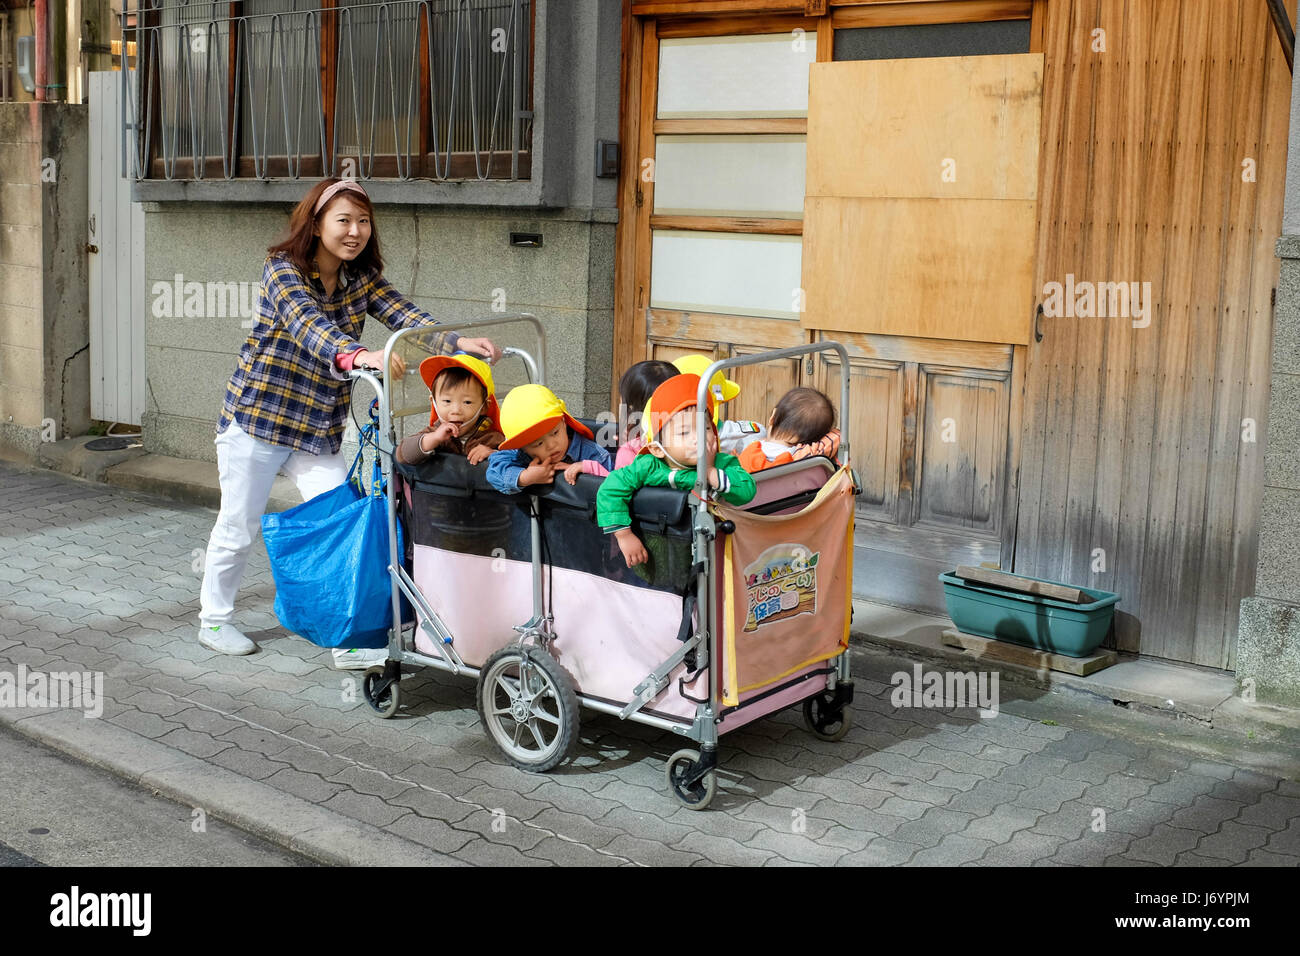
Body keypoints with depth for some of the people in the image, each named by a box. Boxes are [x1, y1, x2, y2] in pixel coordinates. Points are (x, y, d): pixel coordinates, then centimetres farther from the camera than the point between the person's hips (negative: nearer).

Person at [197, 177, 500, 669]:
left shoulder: (361, 278, 3)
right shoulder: (284, 270, -16)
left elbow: (403, 314, -13)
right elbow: (308, 324, -35)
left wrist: (458, 342, -33)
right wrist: (356, 355, -55)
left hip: (318, 430, 5)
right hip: (257, 417, -5)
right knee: (238, 527, 8)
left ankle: (350, 639, 0)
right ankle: (214, 620, 29)